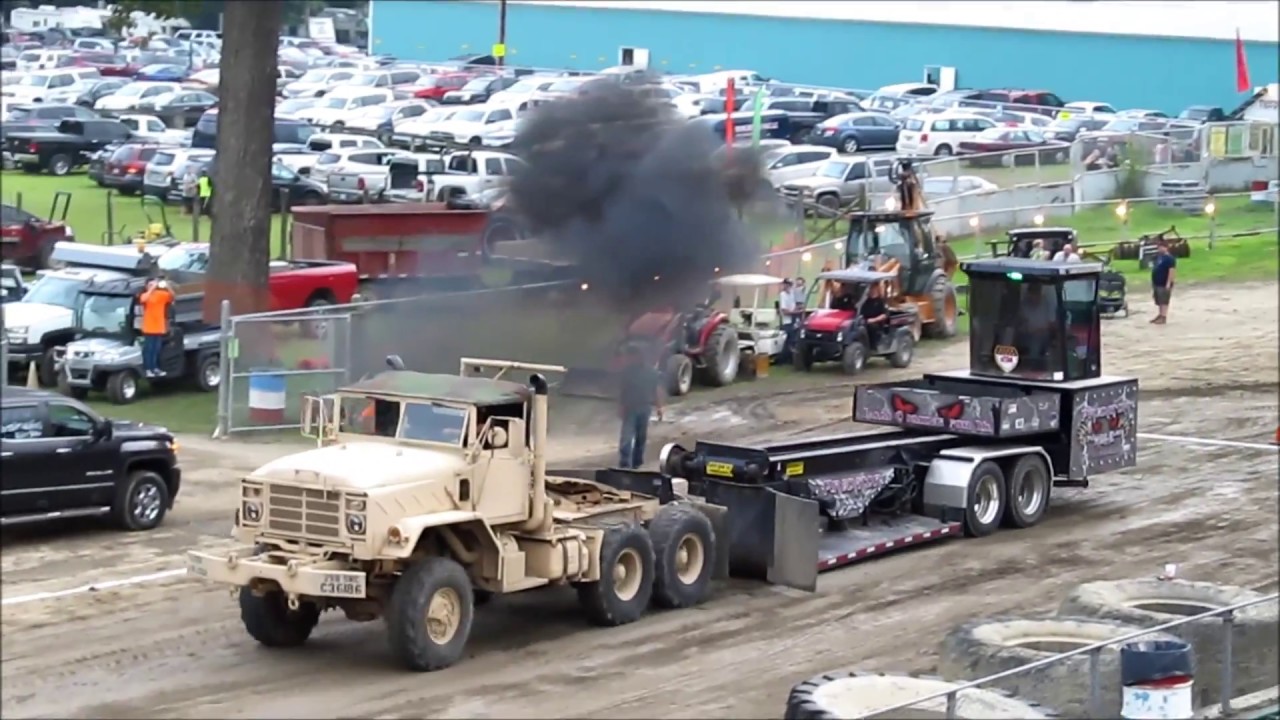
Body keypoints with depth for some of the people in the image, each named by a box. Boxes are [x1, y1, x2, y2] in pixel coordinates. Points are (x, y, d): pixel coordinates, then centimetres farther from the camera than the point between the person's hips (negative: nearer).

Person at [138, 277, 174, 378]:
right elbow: (143, 299, -27)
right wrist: (152, 288, -32)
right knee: (148, 349, -5)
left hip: (159, 327, 4)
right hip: (149, 328, -4)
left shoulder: (161, 294, 6)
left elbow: (172, 296, -7)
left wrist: (167, 287, -24)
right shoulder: (145, 295, -5)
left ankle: (155, 368, 18)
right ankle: (147, 369, -4)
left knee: (157, 349, 10)